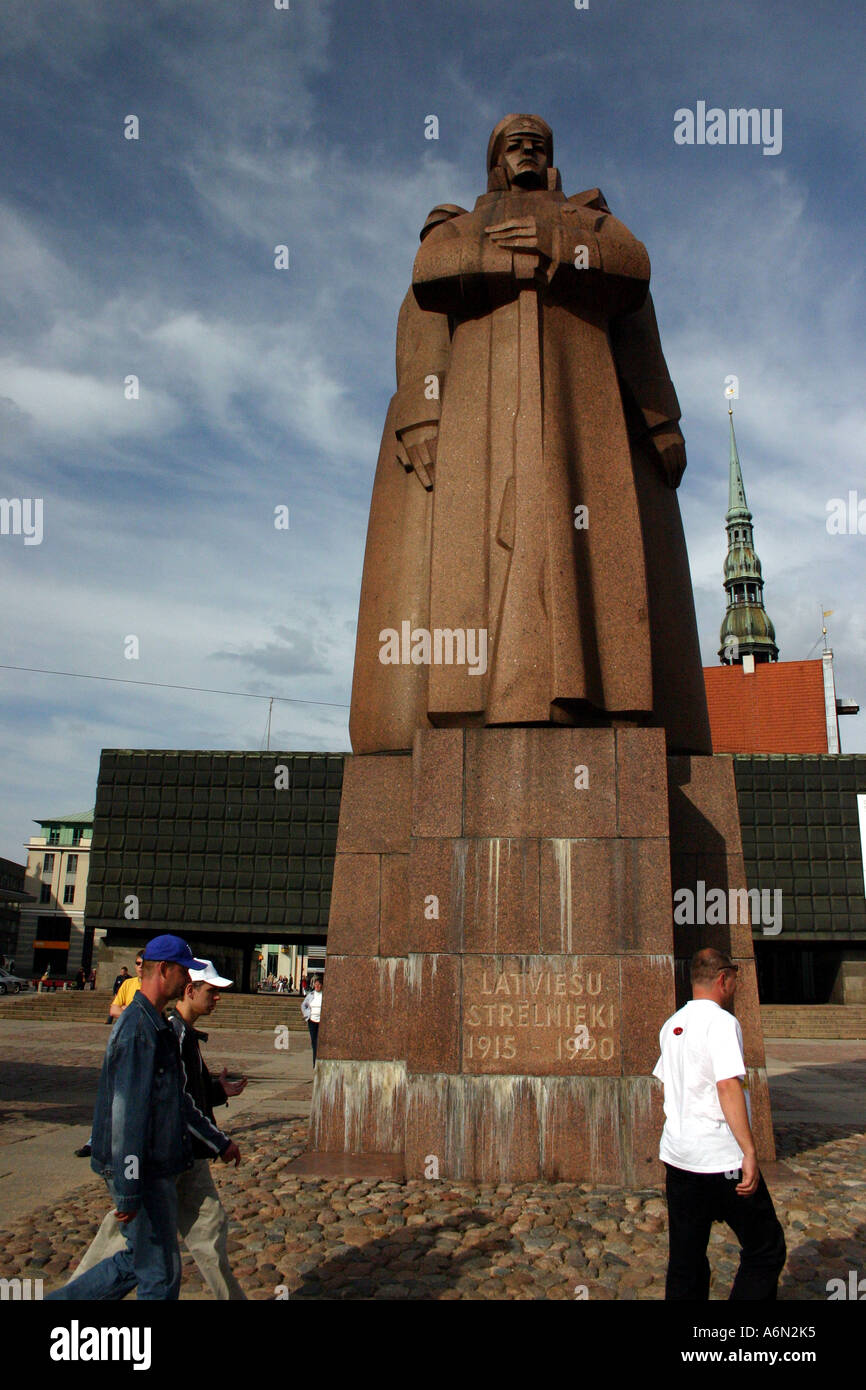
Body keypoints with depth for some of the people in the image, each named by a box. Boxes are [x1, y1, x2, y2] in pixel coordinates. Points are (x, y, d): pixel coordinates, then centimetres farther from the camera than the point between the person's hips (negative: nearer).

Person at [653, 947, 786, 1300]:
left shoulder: (672, 1025, 12)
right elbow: (728, 1085, -21)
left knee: (685, 1259, 13)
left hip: (676, 1153, 7)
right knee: (766, 1250, 7)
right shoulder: (721, 1021, -12)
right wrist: (749, 1152, -19)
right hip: (720, 1158, -7)